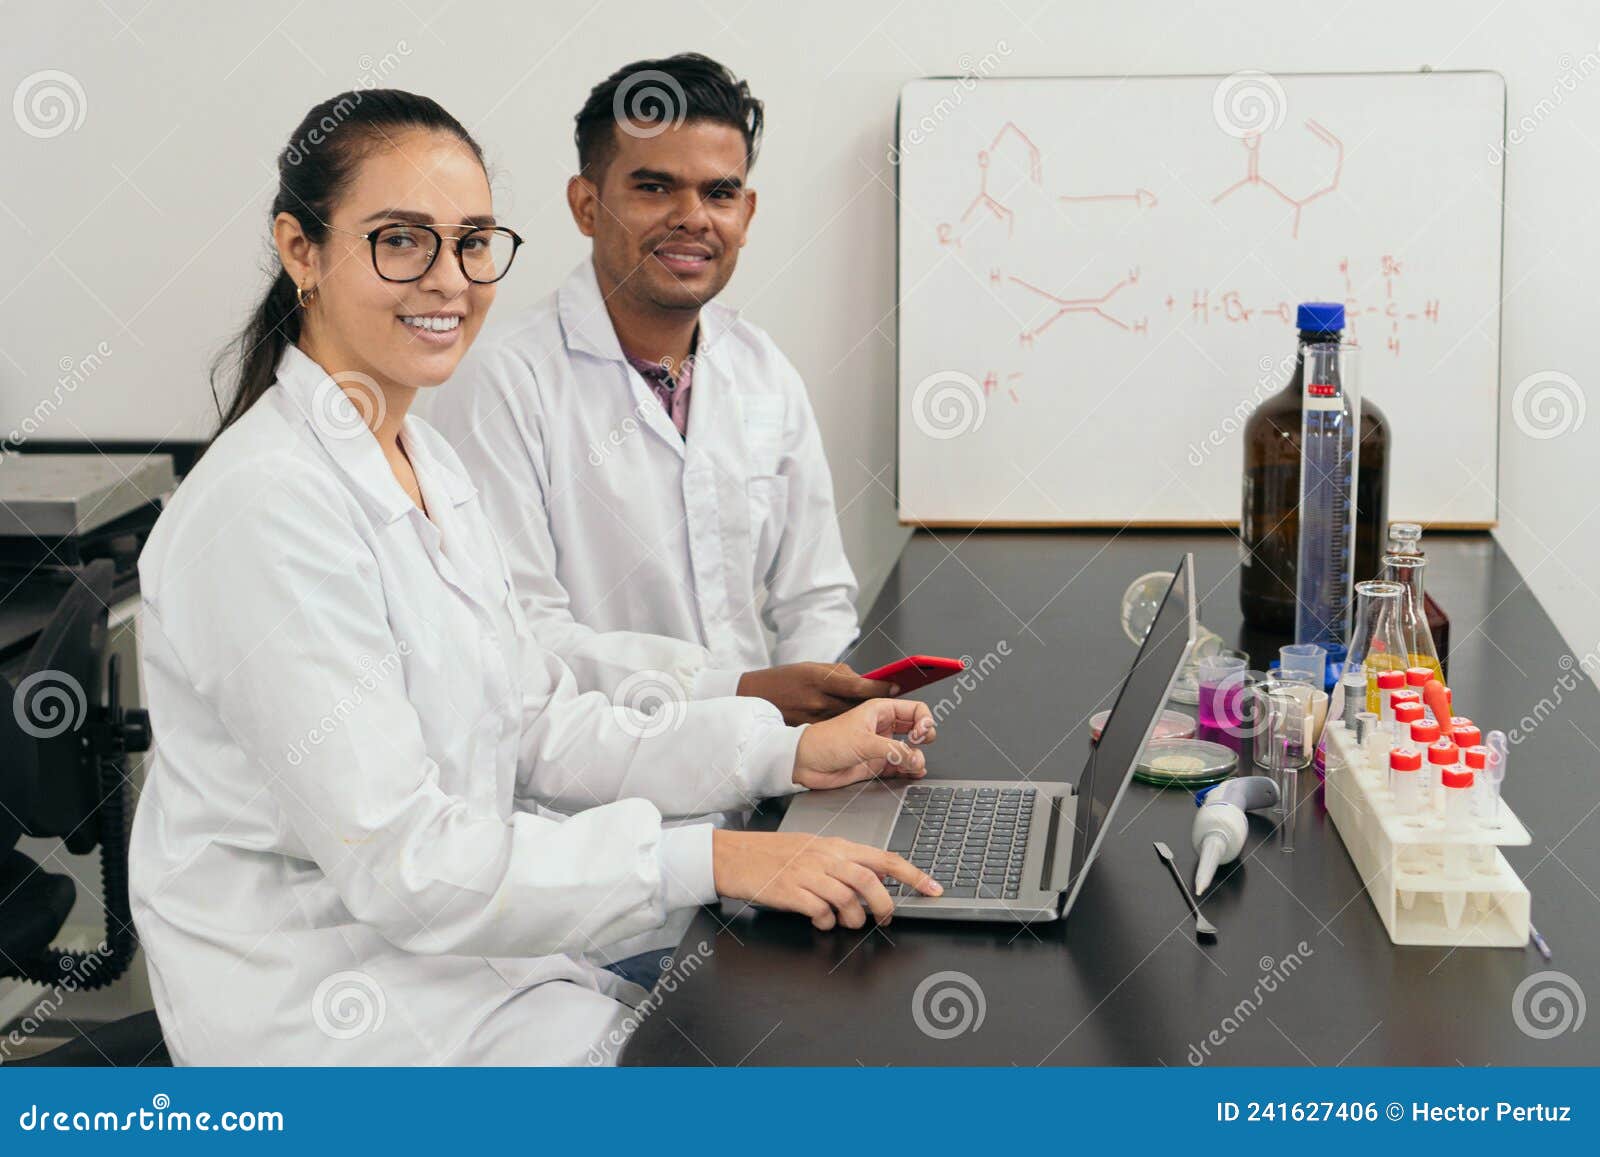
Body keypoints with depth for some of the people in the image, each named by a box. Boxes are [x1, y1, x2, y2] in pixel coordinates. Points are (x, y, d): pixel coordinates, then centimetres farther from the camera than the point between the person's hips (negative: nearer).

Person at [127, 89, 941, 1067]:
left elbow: (537, 728, 8)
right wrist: (709, 861, -27)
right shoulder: (272, 507, -22)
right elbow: (398, 860, -25)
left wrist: (789, 752, -1)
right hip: (332, 1010, -8)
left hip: (459, 942, 8)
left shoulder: (425, 462, 9)